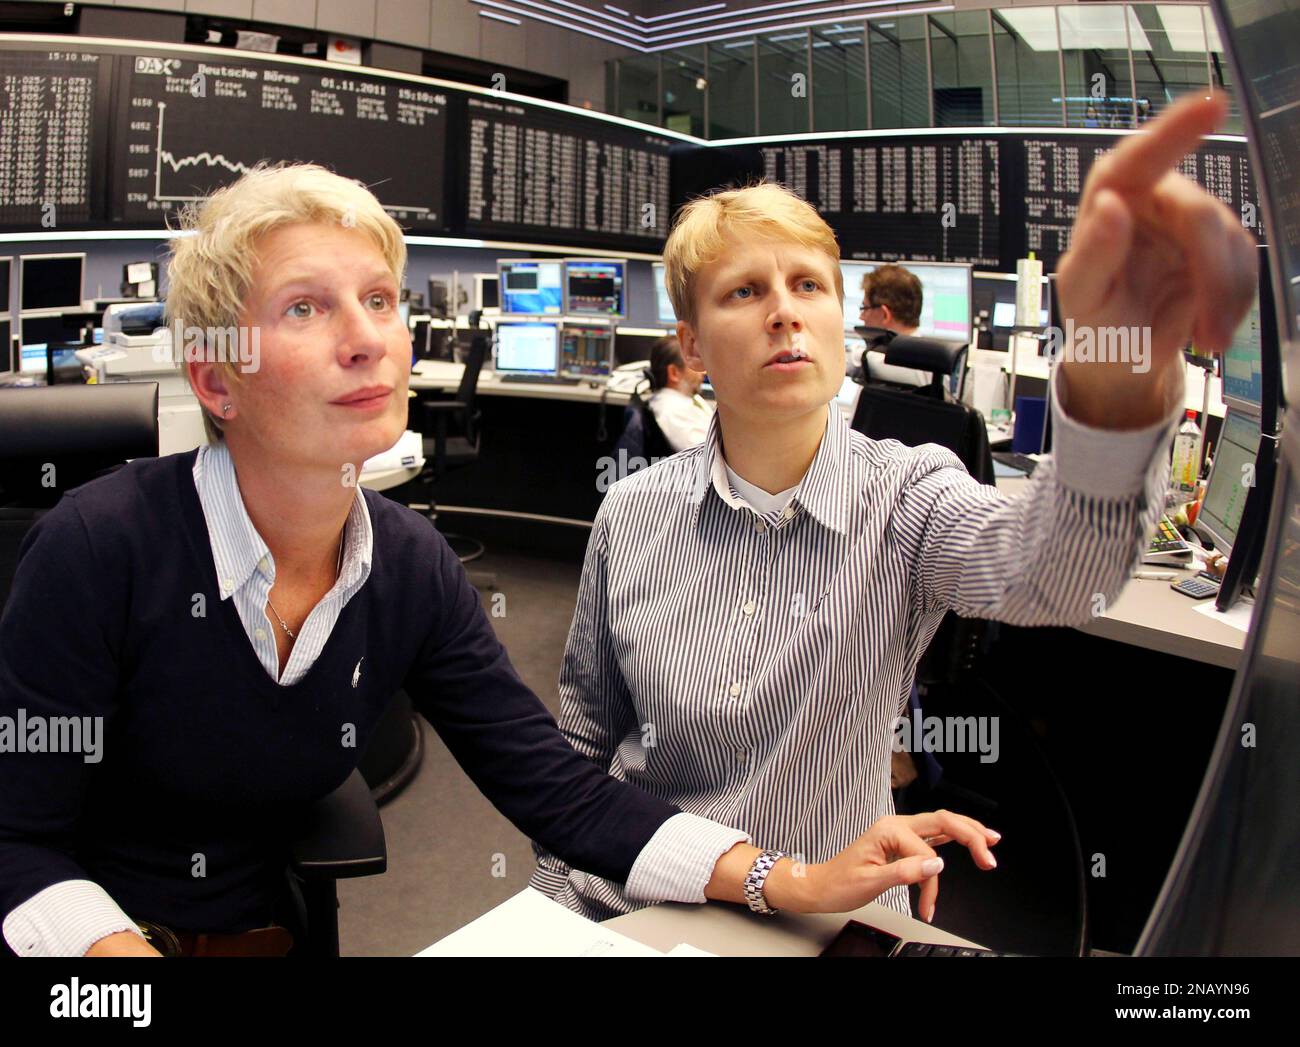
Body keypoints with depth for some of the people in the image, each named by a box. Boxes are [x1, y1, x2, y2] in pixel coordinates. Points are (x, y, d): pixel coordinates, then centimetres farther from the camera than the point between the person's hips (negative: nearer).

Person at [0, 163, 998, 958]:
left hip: (267, 932, 4)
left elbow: (554, 783, -7)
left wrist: (794, 883, -15)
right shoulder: (105, 544, -20)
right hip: (104, 938, -3)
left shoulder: (411, 567, -8)